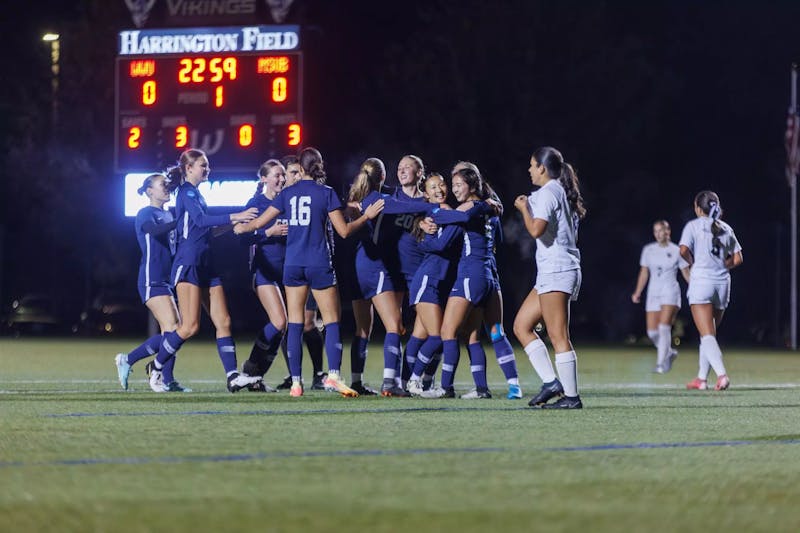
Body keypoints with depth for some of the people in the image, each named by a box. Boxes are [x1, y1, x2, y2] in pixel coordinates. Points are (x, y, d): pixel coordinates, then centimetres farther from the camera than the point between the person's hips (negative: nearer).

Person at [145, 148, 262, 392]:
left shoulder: (195, 194, 20)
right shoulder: (187, 191, -8)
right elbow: (200, 220, -24)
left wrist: (233, 223, 23)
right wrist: (234, 217, -30)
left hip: (205, 265, 10)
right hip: (188, 264, -10)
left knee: (223, 322, 0)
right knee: (190, 326, -12)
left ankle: (233, 376, -6)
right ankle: (156, 368, 5)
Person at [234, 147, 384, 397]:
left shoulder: (287, 193, 5)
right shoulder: (326, 193, -3)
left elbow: (260, 222, 10)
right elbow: (343, 230, -4)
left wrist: (241, 228, 29)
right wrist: (366, 216, 10)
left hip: (293, 264, 3)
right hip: (319, 264, -3)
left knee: (295, 323, 5)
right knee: (331, 321, 1)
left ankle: (296, 381, 1)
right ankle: (333, 374, -16)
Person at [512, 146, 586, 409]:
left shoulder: (548, 193, -10)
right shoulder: (562, 192, 19)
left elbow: (536, 229, -23)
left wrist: (524, 208, -5)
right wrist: (529, 207, 24)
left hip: (555, 271, -11)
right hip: (553, 272, 11)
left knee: (558, 336, -10)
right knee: (521, 325, 11)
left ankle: (571, 395, -10)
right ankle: (551, 382, 5)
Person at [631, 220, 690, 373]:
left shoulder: (676, 251, -1)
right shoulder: (648, 250, 9)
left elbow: (686, 273, 4)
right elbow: (644, 273, 16)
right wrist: (638, 292, 9)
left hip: (670, 293, -4)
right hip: (653, 293, 4)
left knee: (664, 327, -19)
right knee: (652, 332, -2)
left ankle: (661, 363, -15)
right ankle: (669, 353, 25)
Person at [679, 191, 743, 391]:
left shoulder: (693, 226, -1)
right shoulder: (726, 229, 11)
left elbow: (684, 250, -15)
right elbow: (737, 259, 9)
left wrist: (693, 262, 4)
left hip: (701, 280, -5)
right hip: (722, 283, 5)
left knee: (707, 335, -11)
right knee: (709, 334, 17)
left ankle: (722, 374, -28)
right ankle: (702, 378, 21)